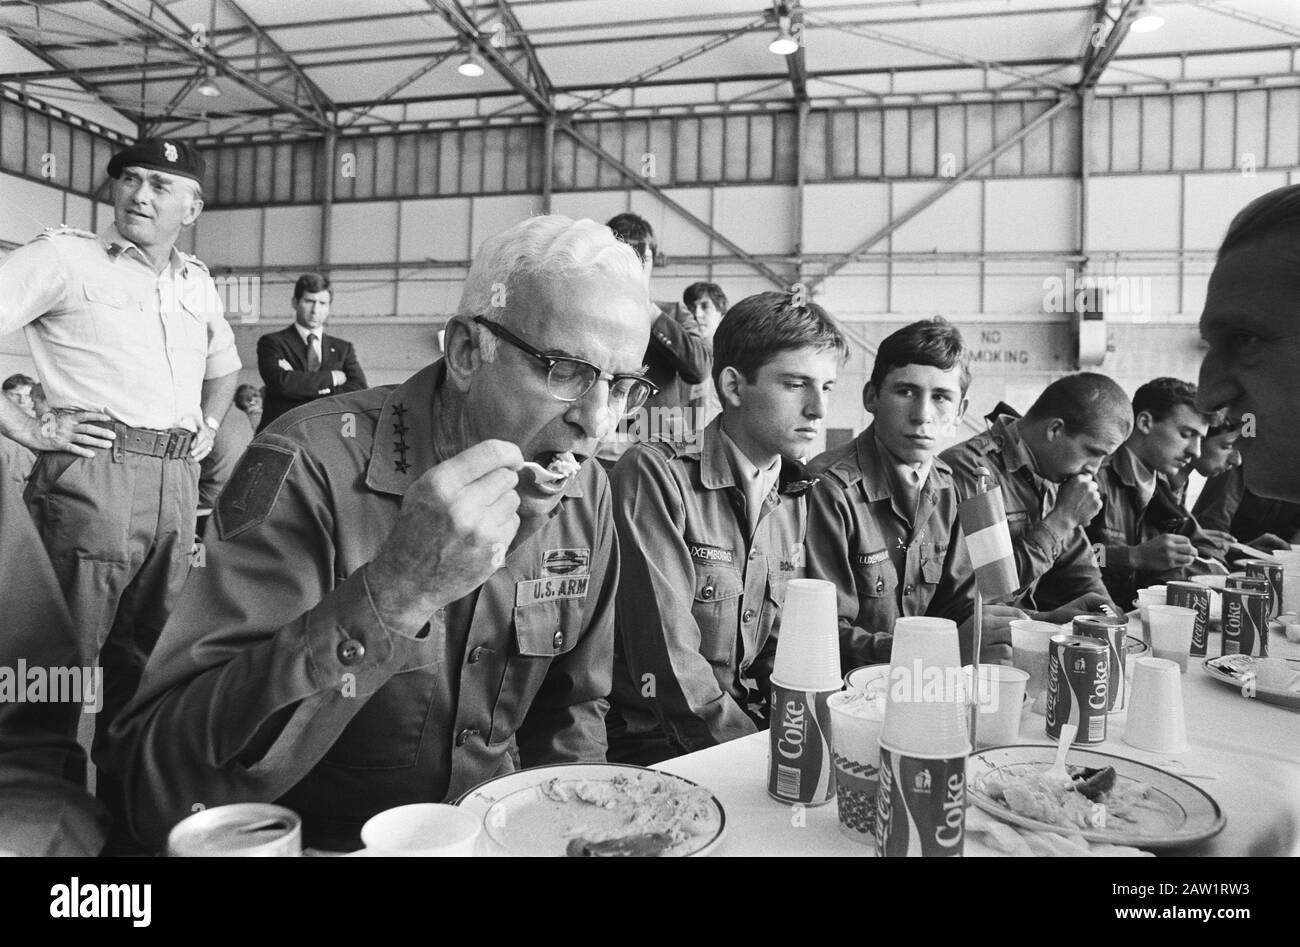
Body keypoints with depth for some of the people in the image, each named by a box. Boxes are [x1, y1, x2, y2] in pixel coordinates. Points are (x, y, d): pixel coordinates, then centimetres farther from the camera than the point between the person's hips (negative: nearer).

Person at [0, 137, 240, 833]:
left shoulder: (196, 282, 17)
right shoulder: (64, 258, -1)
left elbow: (224, 364, 34)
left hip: (177, 483, 6)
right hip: (92, 474, -6)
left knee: (147, 657, 14)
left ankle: (123, 802, 30)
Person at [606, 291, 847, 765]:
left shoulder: (796, 496, 8)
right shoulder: (654, 474, -16)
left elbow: (783, 647, 10)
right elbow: (668, 666, -20)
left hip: (757, 727, 7)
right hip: (653, 747, -6)